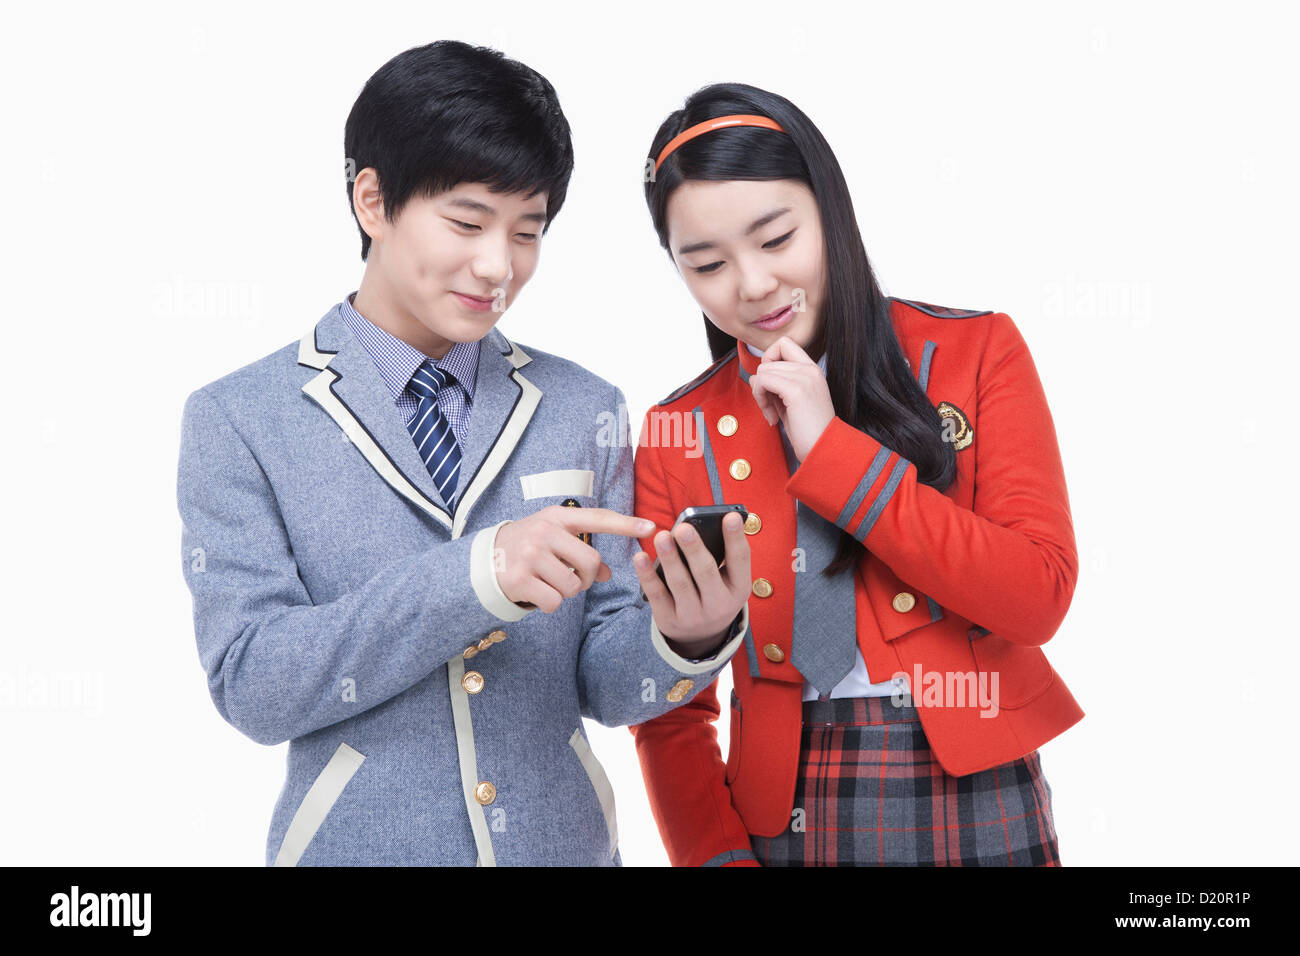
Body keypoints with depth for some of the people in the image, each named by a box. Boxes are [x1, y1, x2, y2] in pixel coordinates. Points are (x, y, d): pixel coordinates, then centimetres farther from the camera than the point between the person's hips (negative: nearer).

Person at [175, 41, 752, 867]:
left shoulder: (584, 409, -2)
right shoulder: (239, 422, -8)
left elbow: (605, 684, -2)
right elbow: (248, 682, -16)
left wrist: (686, 637, -24)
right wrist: (474, 576, -28)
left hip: (564, 836, 2)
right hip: (358, 841, -2)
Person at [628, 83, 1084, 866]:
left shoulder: (976, 353, -2)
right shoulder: (677, 438, 0)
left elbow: (1040, 598, -11)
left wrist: (832, 450, -14)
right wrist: (717, 854, -12)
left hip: (976, 804, 0)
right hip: (782, 818, 1)